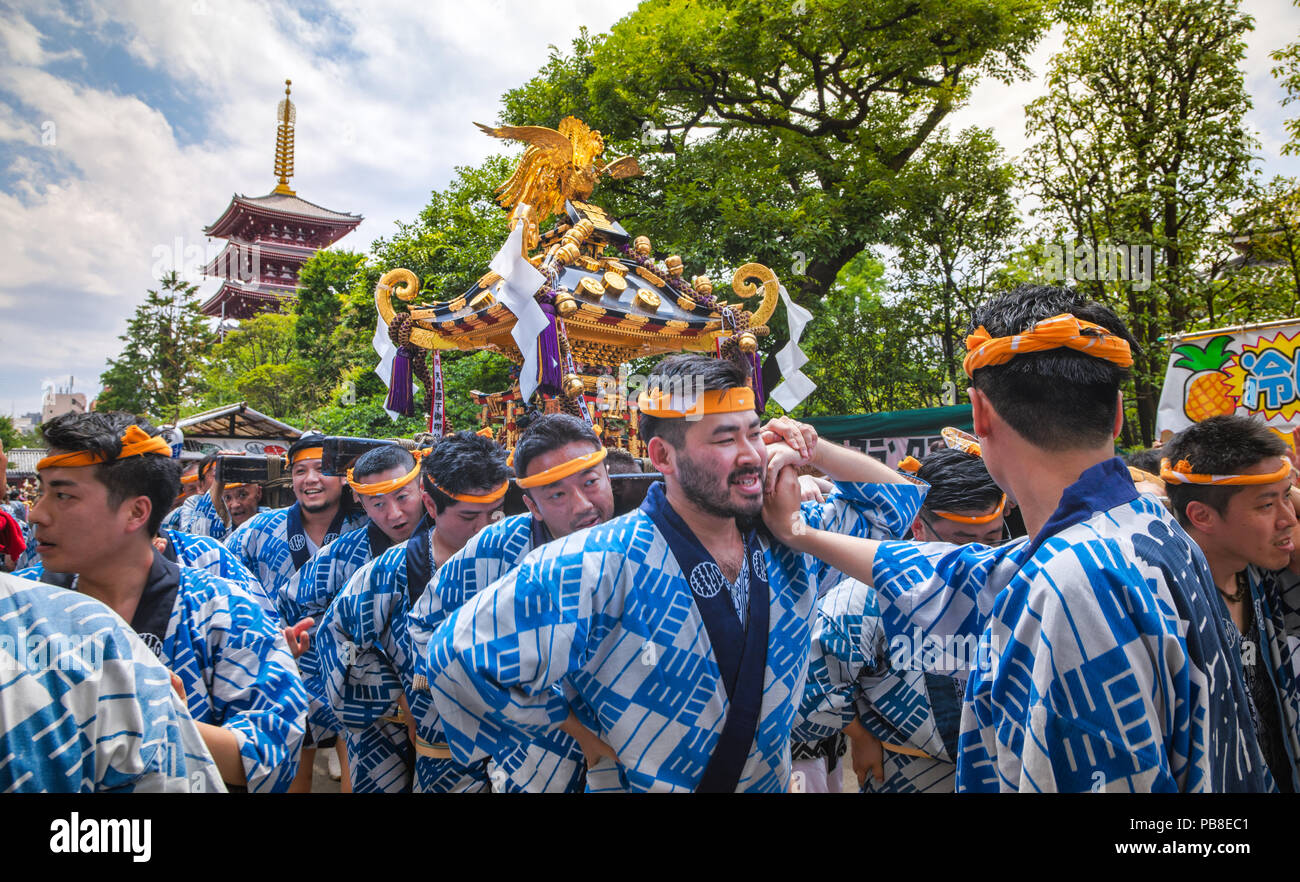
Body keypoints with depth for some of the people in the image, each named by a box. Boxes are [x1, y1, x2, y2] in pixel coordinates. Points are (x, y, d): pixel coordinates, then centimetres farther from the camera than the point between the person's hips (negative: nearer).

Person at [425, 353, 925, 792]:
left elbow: (895, 501, 3)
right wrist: (583, 732, -18)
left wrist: (814, 453, -15)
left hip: (769, 781, 5)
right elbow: (461, 657, -29)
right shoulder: (604, 566, -30)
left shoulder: (786, 544, -11)